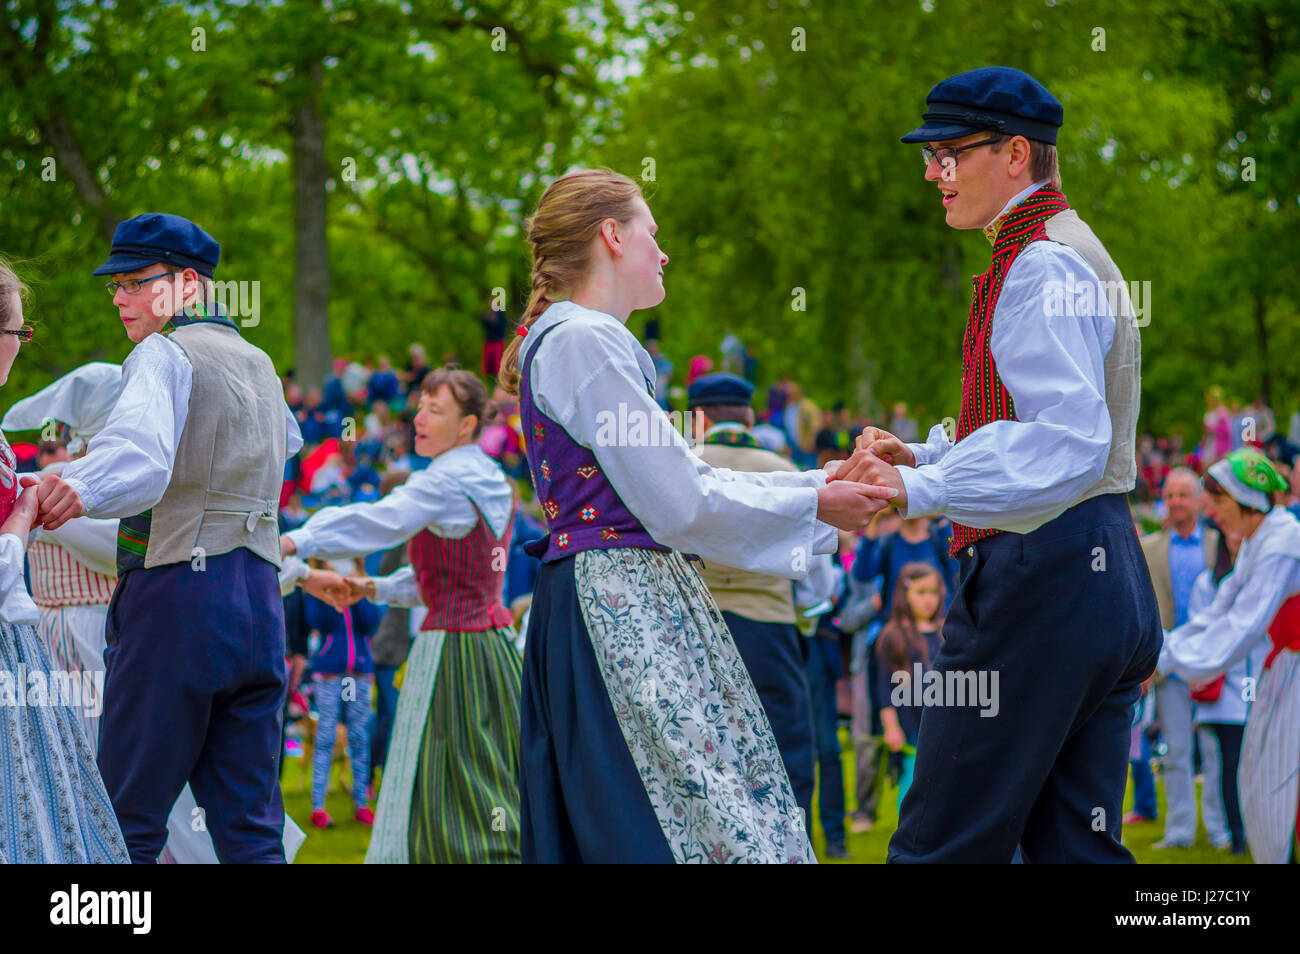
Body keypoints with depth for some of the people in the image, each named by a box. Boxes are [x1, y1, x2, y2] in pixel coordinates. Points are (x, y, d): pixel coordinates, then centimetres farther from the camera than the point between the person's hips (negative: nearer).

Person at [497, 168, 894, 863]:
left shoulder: (583, 340, 20)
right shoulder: (581, 342, -12)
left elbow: (680, 478, 19)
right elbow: (678, 505, -15)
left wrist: (823, 483, 17)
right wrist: (813, 507, -4)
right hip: (621, 608, -10)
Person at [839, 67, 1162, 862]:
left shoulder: (1038, 267, -12)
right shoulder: (1076, 253, 22)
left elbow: (1068, 444, -25)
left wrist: (921, 490, -30)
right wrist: (924, 456, 14)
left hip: (1040, 577, -11)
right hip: (1109, 571, 11)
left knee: (940, 846, -7)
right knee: (1077, 844, 9)